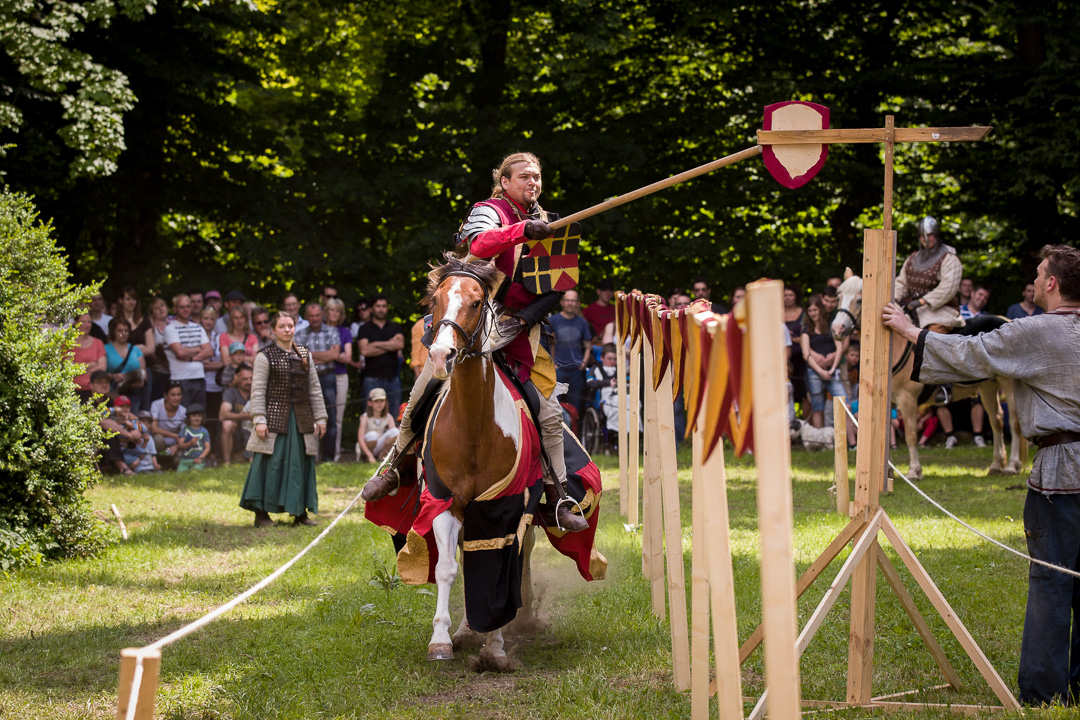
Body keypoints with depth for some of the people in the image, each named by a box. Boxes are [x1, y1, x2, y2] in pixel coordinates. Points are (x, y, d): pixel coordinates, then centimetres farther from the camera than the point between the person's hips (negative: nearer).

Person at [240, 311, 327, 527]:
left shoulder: (305, 355, 13)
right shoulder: (265, 356, -2)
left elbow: (315, 389, 15)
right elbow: (258, 390, -5)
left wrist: (320, 418, 11)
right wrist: (259, 420, -13)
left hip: (302, 419, 5)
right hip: (275, 417, -5)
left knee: (301, 464, 5)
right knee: (270, 463, -5)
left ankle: (300, 512, 13)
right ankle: (261, 512, 0)